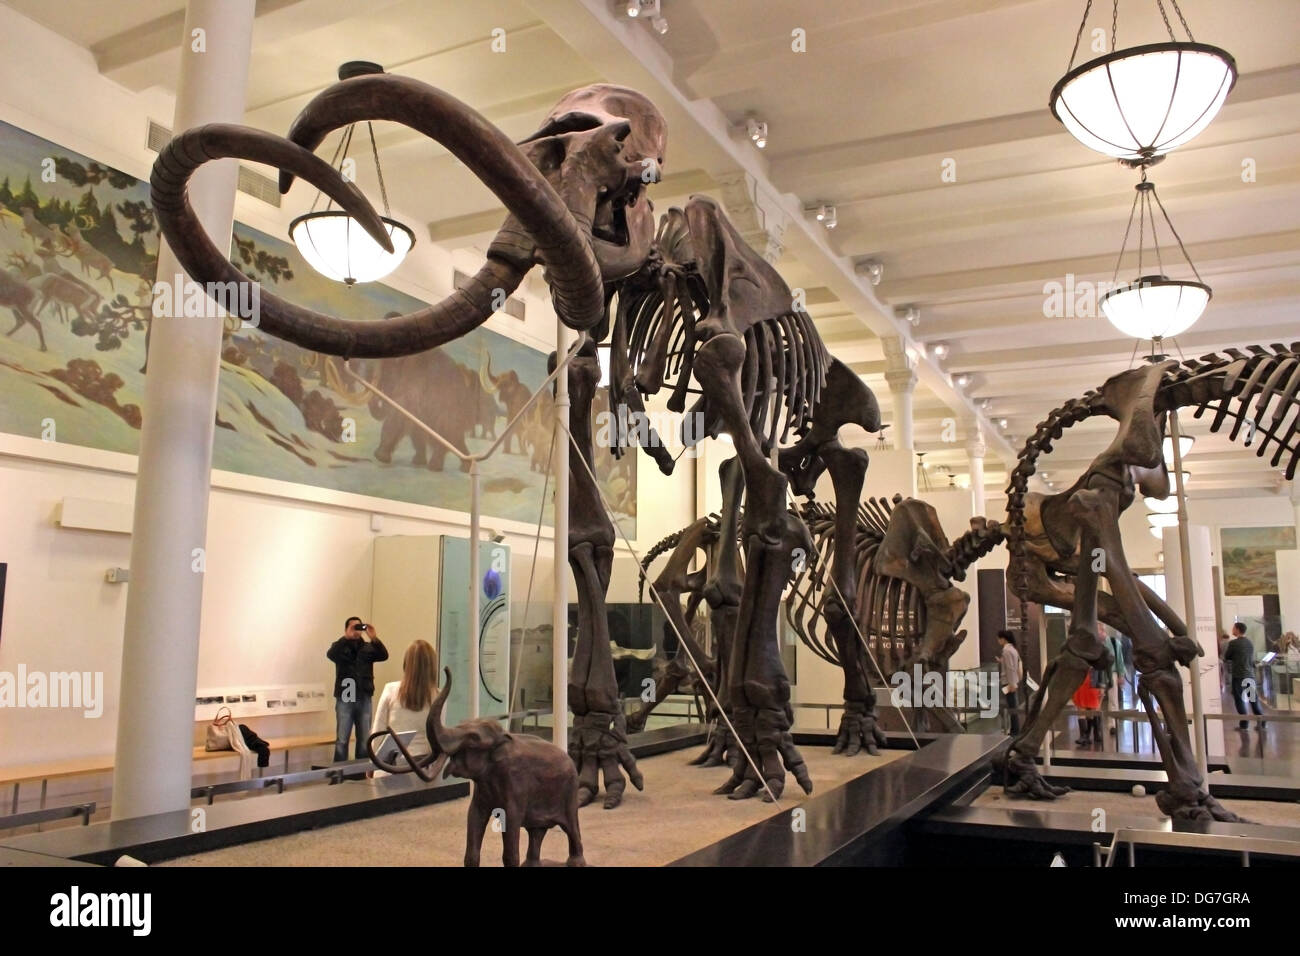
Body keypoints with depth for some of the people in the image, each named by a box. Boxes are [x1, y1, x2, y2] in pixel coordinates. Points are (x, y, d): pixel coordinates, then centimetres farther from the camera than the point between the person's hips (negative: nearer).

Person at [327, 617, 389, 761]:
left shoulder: (368, 648, 7)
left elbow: (384, 655, -10)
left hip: (364, 699, 2)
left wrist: (374, 638, -25)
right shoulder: (340, 647, 2)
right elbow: (330, 654, -20)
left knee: (364, 740, 9)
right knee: (342, 740, 1)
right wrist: (347, 637, -28)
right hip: (345, 699, -2)